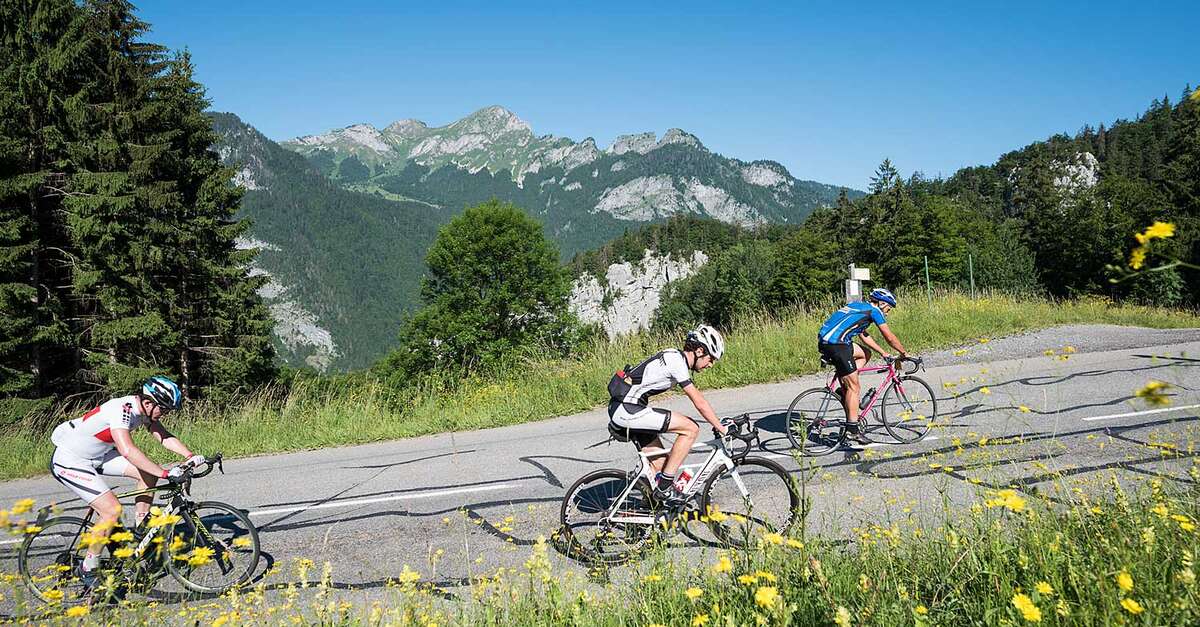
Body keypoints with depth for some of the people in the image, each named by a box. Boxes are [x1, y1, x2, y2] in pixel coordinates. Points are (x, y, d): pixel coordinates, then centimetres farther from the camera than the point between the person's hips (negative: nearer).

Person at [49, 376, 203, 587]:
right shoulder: (120, 410, -32)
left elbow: (164, 437, -2)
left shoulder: (143, 409, -6)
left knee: (149, 473, -1)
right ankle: (88, 571, -2)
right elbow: (128, 451, -45)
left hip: (95, 455, 9)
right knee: (113, 510, -19)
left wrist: (191, 456, -18)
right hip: (69, 462, -9)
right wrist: (165, 473, -45)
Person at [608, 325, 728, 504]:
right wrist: (721, 428, -5)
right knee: (690, 429, -10)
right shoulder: (676, 360, -14)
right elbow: (699, 402, -12)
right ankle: (665, 486, -5)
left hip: (621, 411, 10)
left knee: (660, 463, 12)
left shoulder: (675, 357, 15)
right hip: (628, 410, -10)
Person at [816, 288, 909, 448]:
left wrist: (883, 352, 36)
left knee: (865, 354, 25)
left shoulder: (858, 306, 27)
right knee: (853, 387, -2)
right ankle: (853, 430, -2)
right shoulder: (873, 310, 3)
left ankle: (844, 389, 15)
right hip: (836, 343, -9)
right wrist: (904, 353, 20)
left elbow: (864, 336, 34)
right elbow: (889, 337, 6)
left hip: (824, 340, 9)